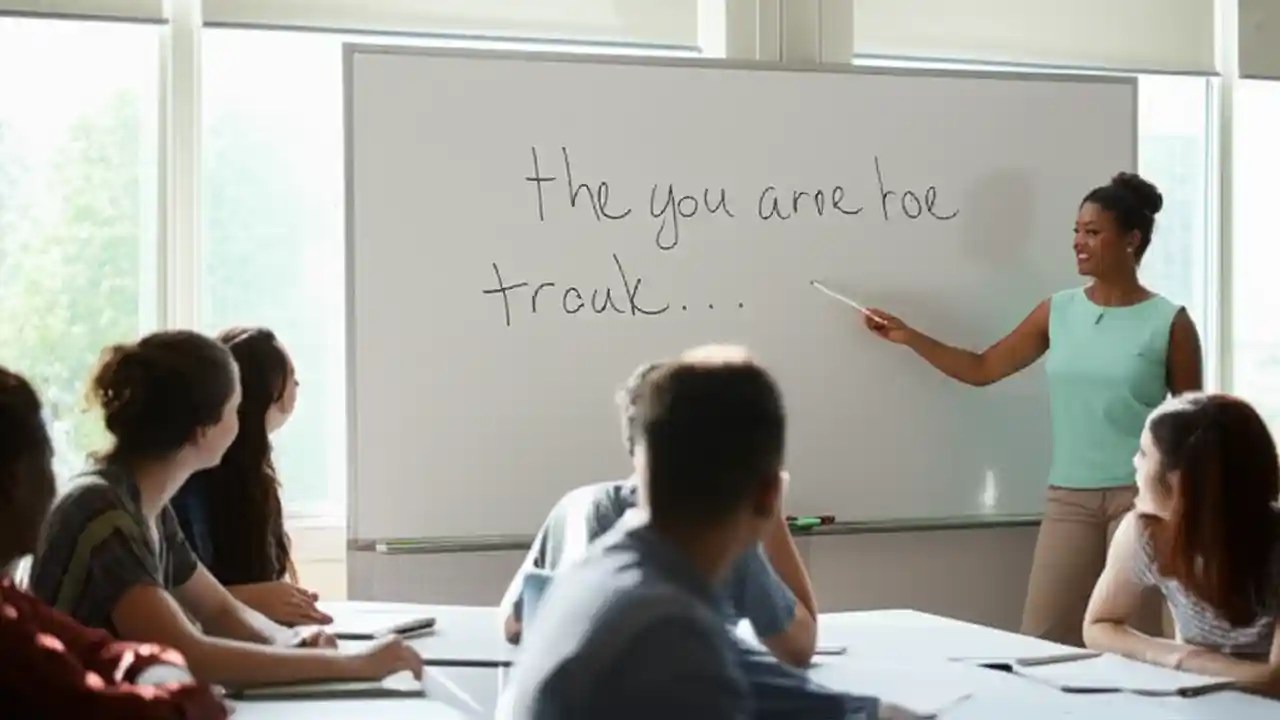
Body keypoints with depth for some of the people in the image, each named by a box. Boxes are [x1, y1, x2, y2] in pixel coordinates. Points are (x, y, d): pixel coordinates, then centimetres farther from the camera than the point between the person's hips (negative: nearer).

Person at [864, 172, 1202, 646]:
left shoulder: (1168, 323, -2)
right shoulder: (1057, 312, 7)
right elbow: (982, 369, 14)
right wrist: (909, 337, 5)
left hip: (1140, 496, -3)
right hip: (1069, 498, 3)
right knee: (1040, 640, -1)